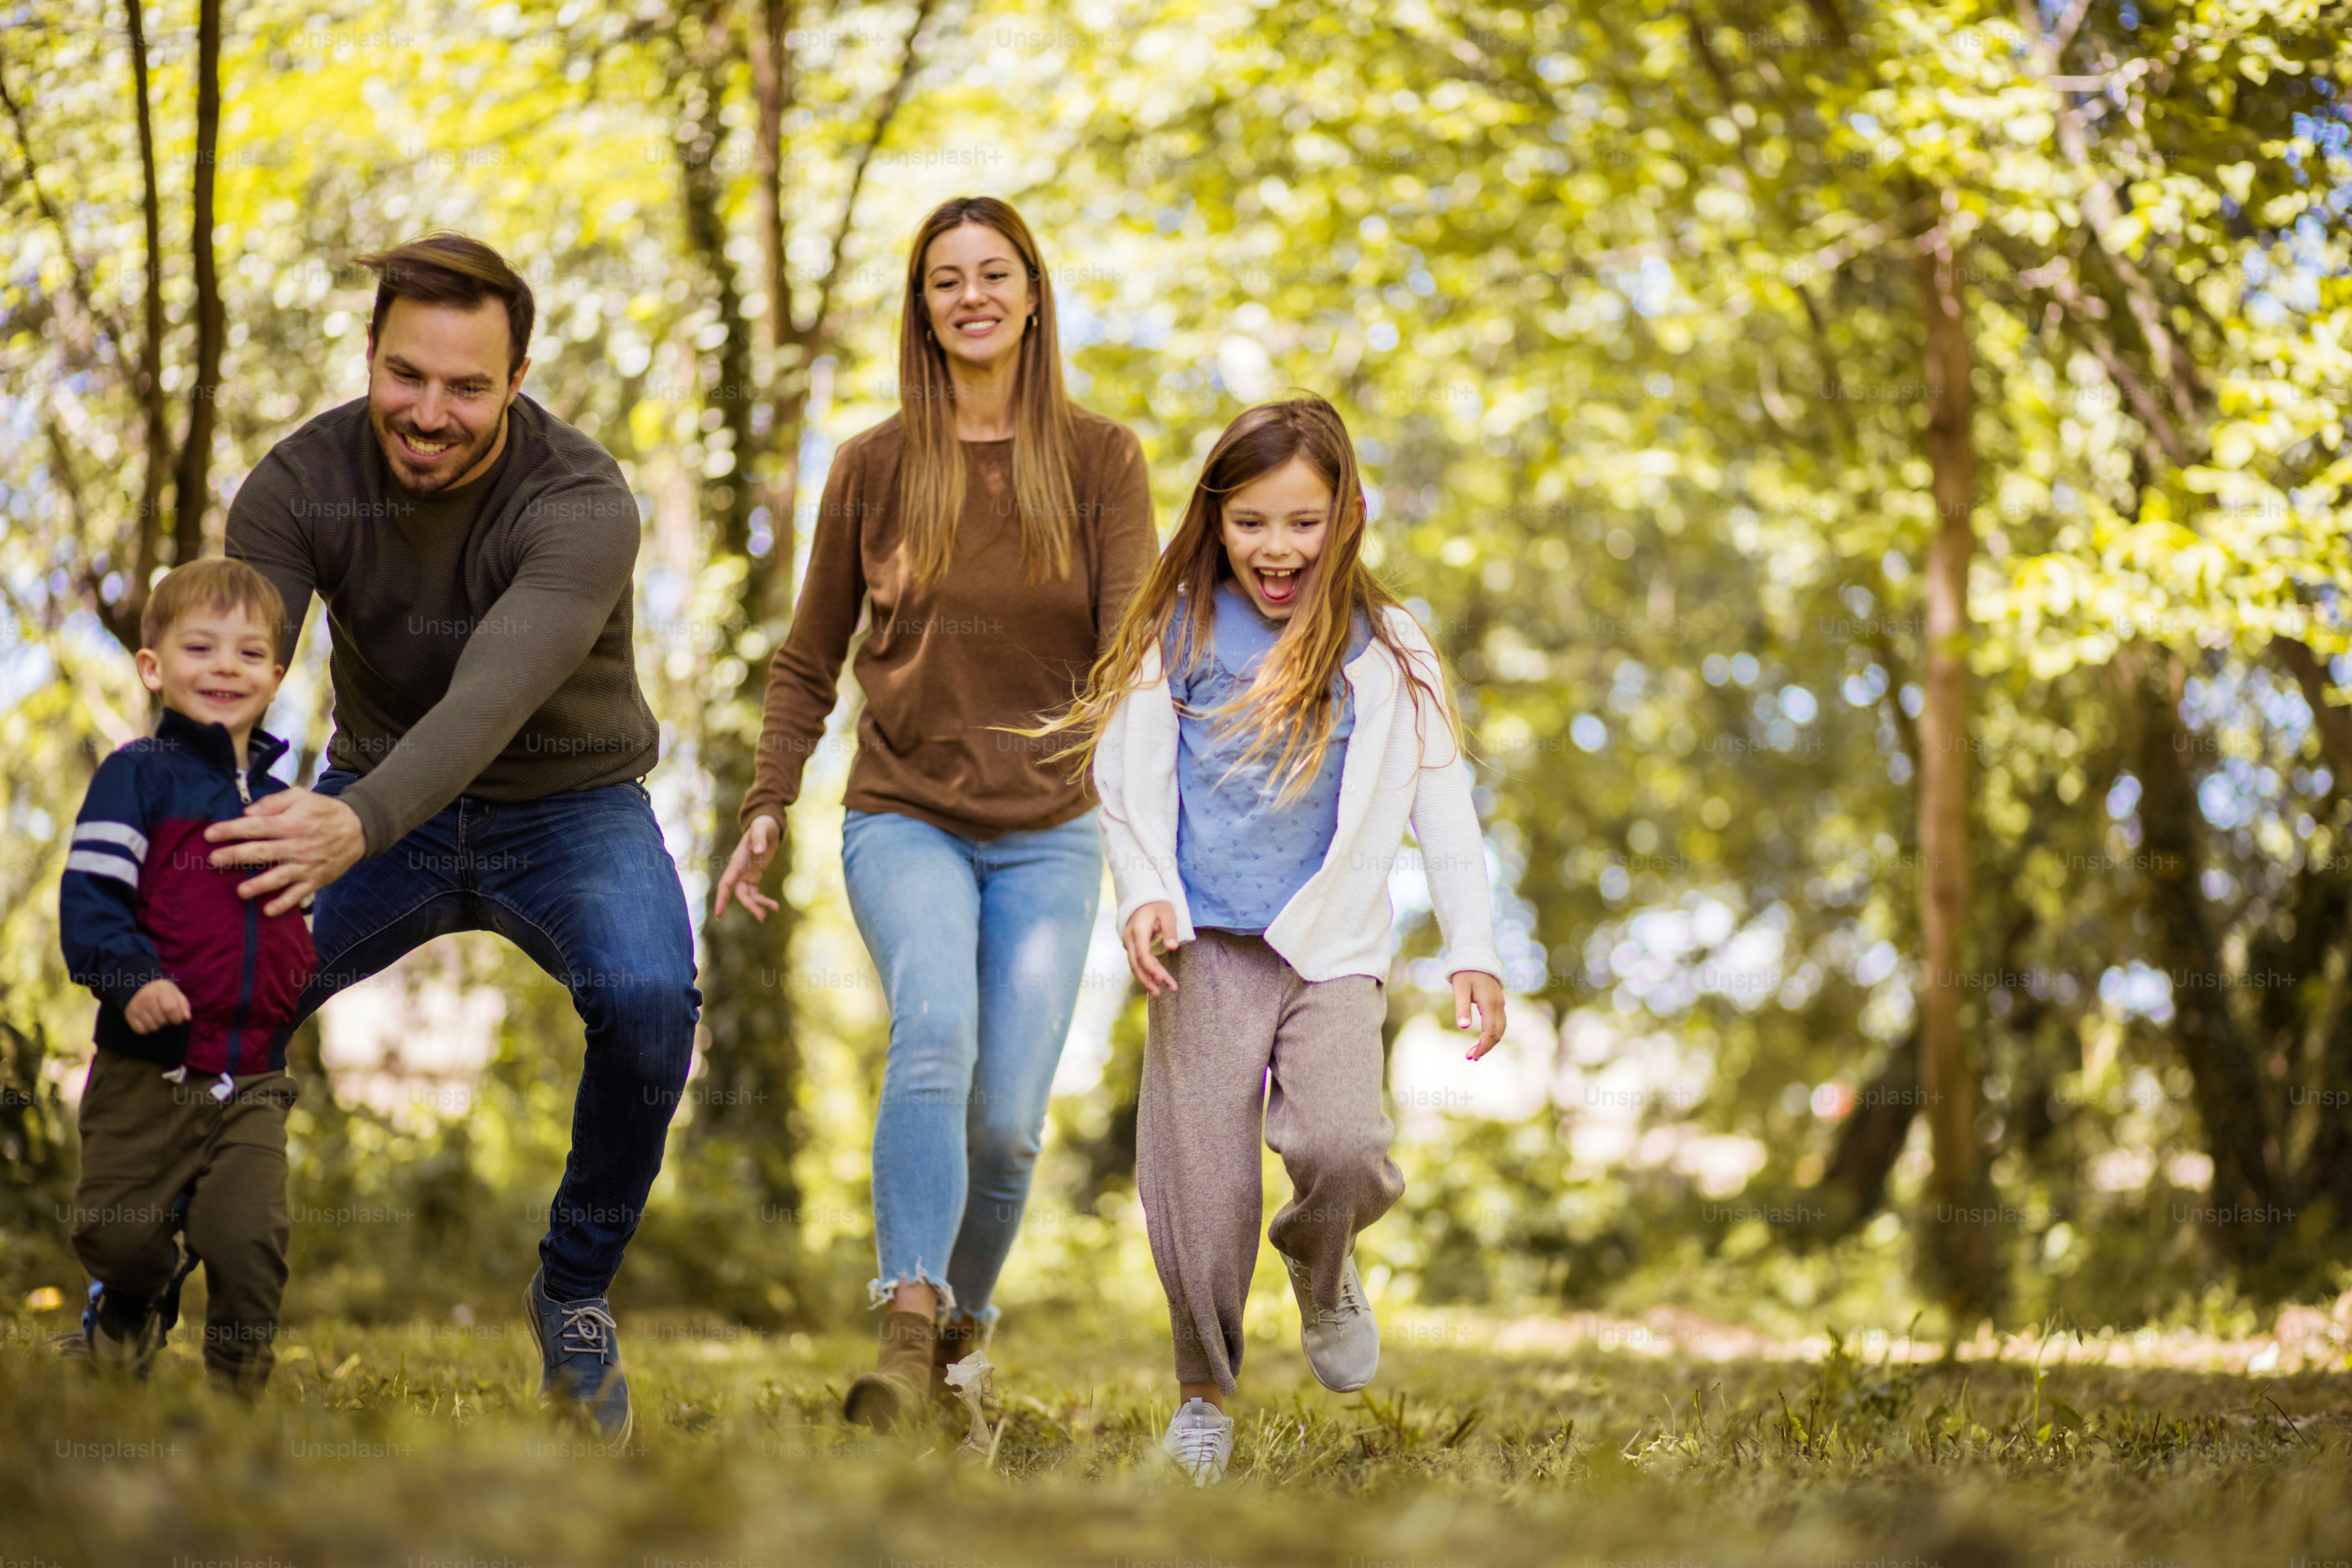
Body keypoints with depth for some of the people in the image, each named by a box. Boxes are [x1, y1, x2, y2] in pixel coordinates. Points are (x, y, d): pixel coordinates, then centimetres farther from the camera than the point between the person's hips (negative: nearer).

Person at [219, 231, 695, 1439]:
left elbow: (495, 699, -42)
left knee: (649, 997, -32)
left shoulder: (583, 506, -26)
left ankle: (575, 1293, -5)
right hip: (382, 806, 2)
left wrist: (357, 828, -62)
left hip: (570, 807, -2)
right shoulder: (297, 486, -16)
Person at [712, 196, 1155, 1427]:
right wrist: (766, 812, 4)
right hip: (904, 819, 0)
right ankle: (906, 1329, -34)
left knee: (1007, 1121, -5)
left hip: (1046, 836, 1)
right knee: (935, 1028, -28)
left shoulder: (1100, 460, 1)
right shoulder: (874, 466, 3)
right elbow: (808, 662, 11)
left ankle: (960, 1325, 20)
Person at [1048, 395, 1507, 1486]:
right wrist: (1146, 896, -8)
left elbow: (1443, 809, 6)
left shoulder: (1386, 650, 5)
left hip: (1333, 951, 0)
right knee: (1203, 1191, -4)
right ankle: (1204, 1392, 18)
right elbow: (1130, 783, 8)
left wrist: (1473, 953, -1)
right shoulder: (1178, 634, 6)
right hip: (1205, 947, 1)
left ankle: (1323, 1266, 14)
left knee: (1340, 1148, -21)